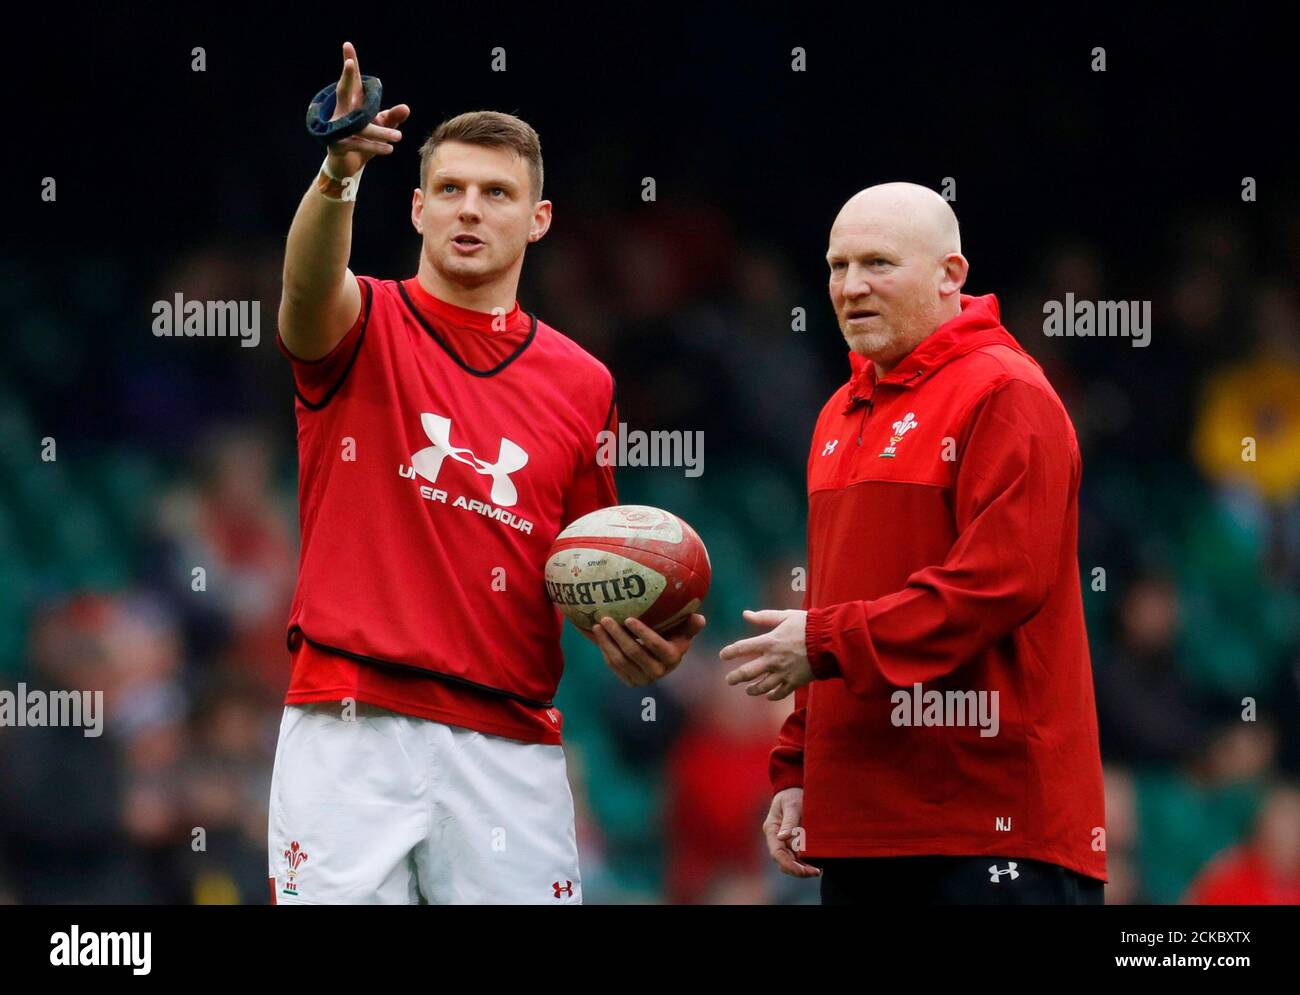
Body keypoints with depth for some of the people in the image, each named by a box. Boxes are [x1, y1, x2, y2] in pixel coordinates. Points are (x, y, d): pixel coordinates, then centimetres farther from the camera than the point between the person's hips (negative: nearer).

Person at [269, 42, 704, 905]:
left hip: (507, 743, 2)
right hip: (350, 728, -2)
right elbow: (311, 285, -19)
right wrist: (339, 174, -40)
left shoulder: (581, 384, 14)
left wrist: (633, 643, -4)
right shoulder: (365, 328, 6)